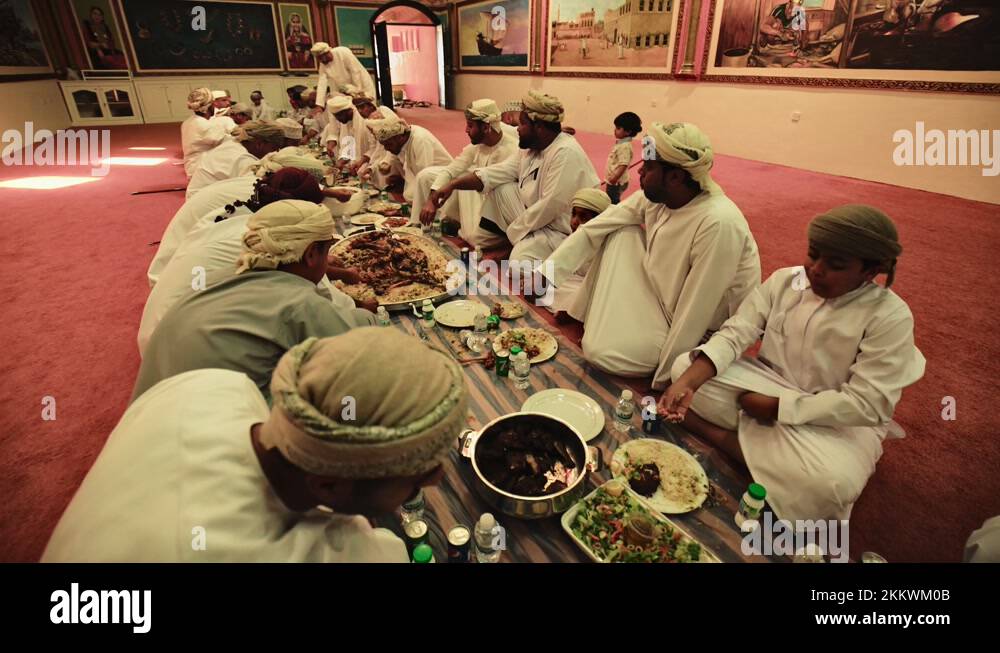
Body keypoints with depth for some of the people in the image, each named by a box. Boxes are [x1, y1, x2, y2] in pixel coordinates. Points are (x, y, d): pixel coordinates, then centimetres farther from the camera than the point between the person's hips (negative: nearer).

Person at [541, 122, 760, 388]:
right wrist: (545, 273, -11)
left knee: (601, 351, -26)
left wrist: (664, 379, -20)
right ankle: (593, 318, 6)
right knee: (621, 234, -6)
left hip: (696, 335, -7)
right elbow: (593, 229, -4)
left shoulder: (719, 223, -31)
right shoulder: (654, 196, -9)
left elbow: (696, 311, -28)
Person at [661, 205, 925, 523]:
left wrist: (776, 406, -22)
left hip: (838, 421, -3)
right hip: (769, 383, 3)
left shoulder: (890, 317, -17)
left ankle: (730, 439, -15)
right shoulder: (784, 281, -6)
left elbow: (866, 404, -20)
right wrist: (687, 381, -31)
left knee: (831, 482, -36)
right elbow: (734, 333, -14)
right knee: (683, 365, -17)